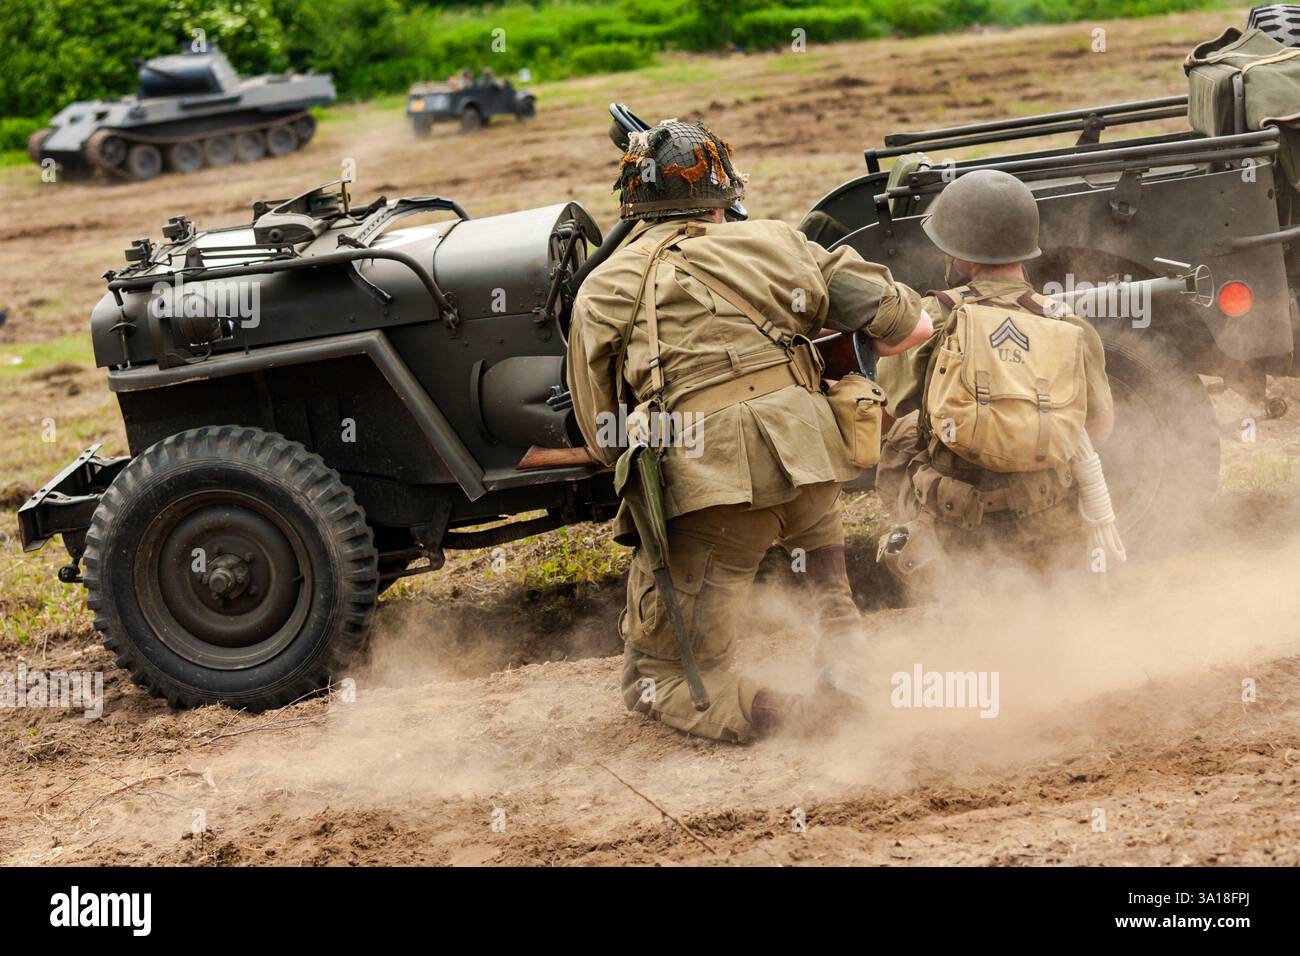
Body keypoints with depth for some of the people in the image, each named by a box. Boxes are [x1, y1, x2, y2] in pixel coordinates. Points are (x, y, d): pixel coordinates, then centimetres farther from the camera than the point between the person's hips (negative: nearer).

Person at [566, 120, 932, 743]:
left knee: (658, 681, 6)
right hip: (810, 465, 3)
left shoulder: (600, 292, 17)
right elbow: (911, 325, 18)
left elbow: (604, 440, 18)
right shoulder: (772, 243, 17)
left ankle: (785, 719, -16)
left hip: (706, 482, -3)